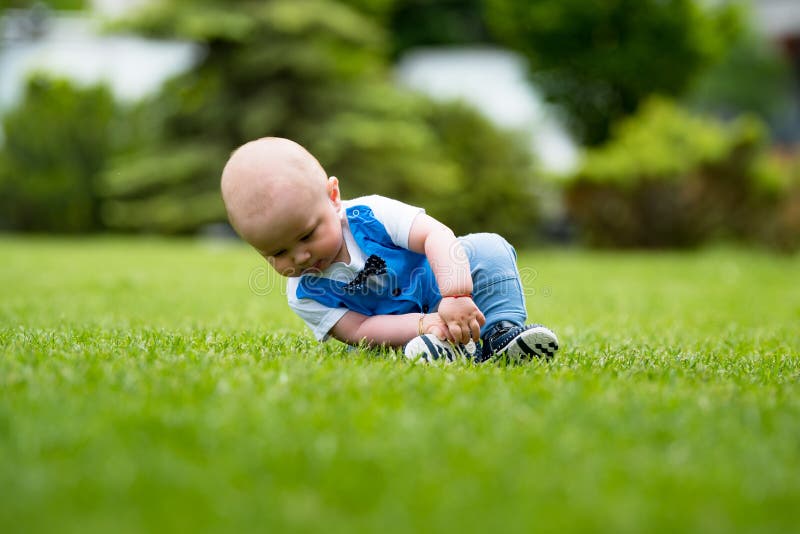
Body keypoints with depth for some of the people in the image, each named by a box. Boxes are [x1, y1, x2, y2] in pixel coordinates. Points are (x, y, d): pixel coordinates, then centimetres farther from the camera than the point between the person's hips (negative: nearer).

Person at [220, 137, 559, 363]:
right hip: (400, 329, 0)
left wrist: (456, 295, -49)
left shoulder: (369, 214, -21)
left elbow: (436, 235, -31)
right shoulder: (303, 296, -15)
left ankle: (502, 331, -33)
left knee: (488, 248, -26)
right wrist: (424, 324, -41)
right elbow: (357, 331, -23)